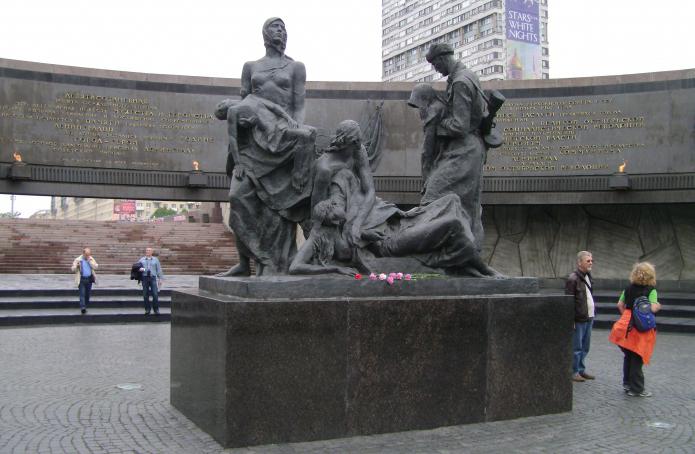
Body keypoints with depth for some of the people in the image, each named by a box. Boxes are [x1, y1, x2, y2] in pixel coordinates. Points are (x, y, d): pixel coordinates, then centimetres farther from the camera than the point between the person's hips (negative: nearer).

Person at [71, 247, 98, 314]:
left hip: (89, 279, 4)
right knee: (82, 294, -12)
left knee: (87, 294, 10)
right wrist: (76, 266, -23)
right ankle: (82, 307, -19)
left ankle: (85, 306, 24)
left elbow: (96, 267, -3)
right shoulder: (78, 260, -2)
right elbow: (73, 269, -2)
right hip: (82, 279, -3)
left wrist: (90, 261, -13)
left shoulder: (91, 259, 7)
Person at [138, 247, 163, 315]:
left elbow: (159, 270, 9)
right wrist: (140, 269, -15)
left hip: (153, 278, -1)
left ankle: (156, 310, -1)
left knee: (155, 294, -10)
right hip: (145, 278, 1)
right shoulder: (142, 260, 13)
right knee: (145, 294, 0)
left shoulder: (155, 260, 11)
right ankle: (147, 310, 8)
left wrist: (160, 279, 3)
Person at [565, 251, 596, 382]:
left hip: (588, 318, 8)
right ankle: (574, 372, 9)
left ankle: (581, 369, 26)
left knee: (585, 347, 15)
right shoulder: (573, 279, -14)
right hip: (579, 319, -8)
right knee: (576, 348, 0)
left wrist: (592, 315, 16)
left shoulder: (588, 276, 13)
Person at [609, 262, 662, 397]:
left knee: (628, 356, 18)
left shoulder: (628, 288, 6)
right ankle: (636, 389, 9)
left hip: (627, 325, 5)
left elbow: (620, 305, 7)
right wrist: (658, 306, 2)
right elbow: (653, 308, -19)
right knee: (637, 358, 2)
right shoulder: (651, 290, -10)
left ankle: (627, 383, 26)